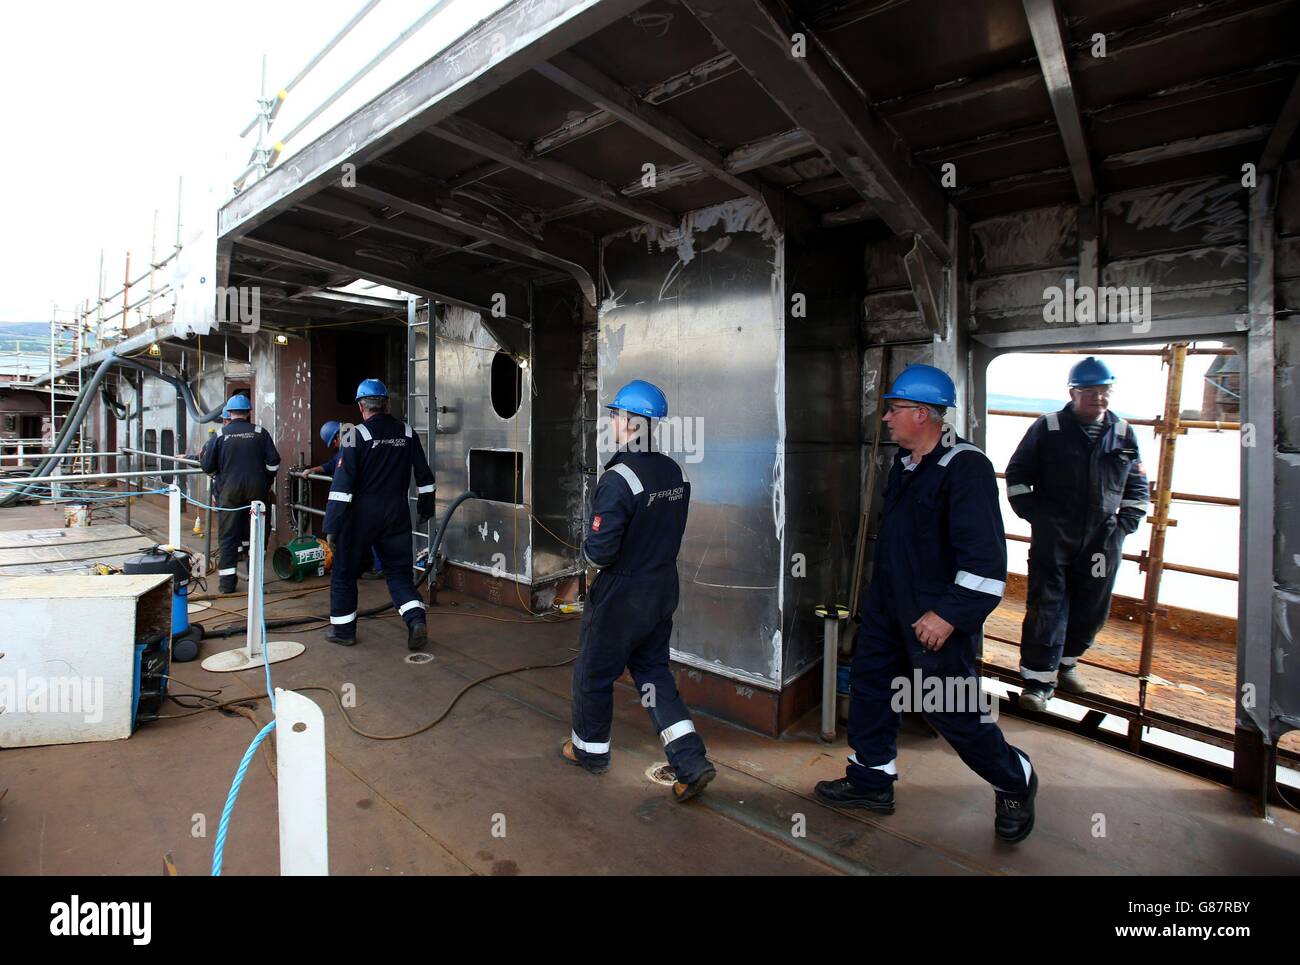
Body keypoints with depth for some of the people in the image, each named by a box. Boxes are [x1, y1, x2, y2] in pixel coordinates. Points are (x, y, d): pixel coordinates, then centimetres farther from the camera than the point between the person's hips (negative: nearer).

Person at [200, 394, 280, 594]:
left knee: (228, 534, 6)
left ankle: (227, 580, 7)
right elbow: (273, 462, -2)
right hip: (257, 489, 0)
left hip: (229, 489, 0)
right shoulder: (260, 433, 0)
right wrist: (267, 481, 14)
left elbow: (207, 466, 4)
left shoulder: (219, 435, 1)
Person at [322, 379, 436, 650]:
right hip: (397, 515, 4)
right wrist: (426, 507, 22)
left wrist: (332, 524, -12)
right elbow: (424, 475, 10)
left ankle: (343, 630, 24)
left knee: (344, 572, 13)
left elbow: (342, 483, -14)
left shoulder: (356, 435, -10)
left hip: (361, 515, -4)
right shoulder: (407, 433, 4)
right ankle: (416, 620, -7)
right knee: (399, 571, 11)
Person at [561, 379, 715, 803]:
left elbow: (599, 551, -23)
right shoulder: (677, 474, 0)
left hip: (620, 598, -7)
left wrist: (588, 550, -2)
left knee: (594, 674, 16)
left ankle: (590, 750, 38)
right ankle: (692, 763, 16)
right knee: (653, 672, 20)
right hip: (663, 592, 7)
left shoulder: (618, 479, -24)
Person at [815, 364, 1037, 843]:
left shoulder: (965, 467, -19)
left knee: (953, 710, 4)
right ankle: (871, 779, 32)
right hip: (888, 606, 9)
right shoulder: (904, 461, 9)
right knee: (870, 685, 14)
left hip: (936, 616, -9)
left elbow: (985, 555, -24)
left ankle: (1015, 783, 32)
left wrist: (949, 614, -25)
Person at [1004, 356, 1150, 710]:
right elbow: (1017, 474, 4)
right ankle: (1039, 678, 3)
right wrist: (1033, 515, -3)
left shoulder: (1124, 434, 9)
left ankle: (1066, 662, 32)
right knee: (1046, 607, -4)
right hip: (1052, 538, -4)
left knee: (1090, 610, 12)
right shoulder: (1048, 428, -1)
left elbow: (1137, 487, 19)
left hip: (1102, 542, 4)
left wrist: (1123, 525, 7)